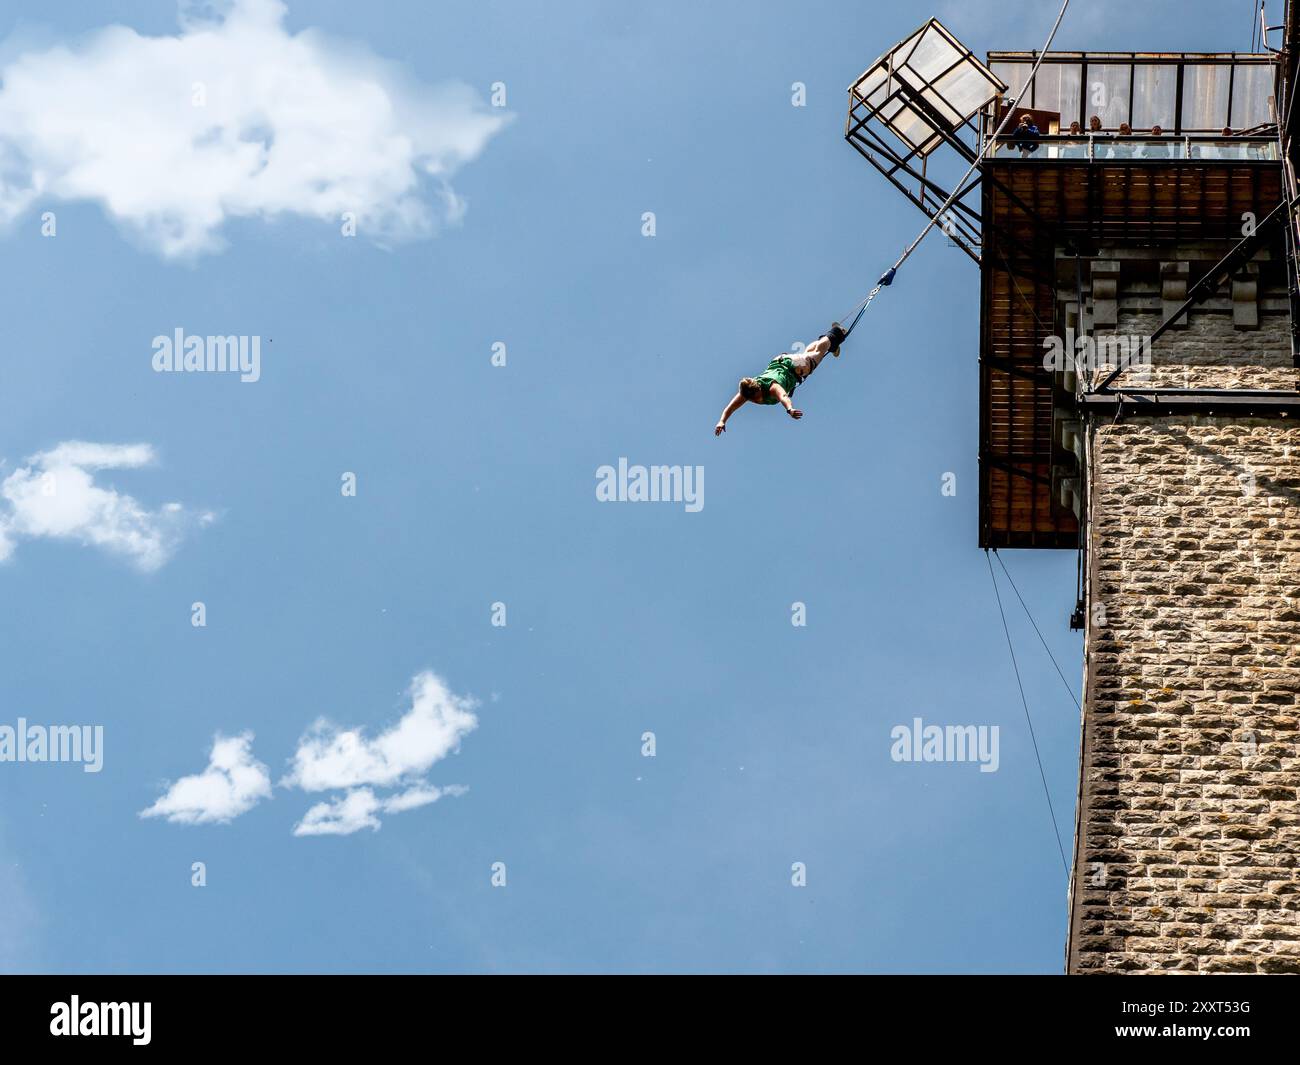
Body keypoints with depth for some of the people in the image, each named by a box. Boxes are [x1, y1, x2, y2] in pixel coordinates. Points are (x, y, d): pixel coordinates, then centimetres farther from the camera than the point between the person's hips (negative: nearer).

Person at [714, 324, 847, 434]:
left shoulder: (772, 388, -48)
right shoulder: (746, 392, -35)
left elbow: (783, 396, -68)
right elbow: (730, 408, -39)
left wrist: (790, 409, -89)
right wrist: (722, 421, -59)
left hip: (793, 366, -5)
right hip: (775, 364, 5)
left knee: (818, 351, 26)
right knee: (805, 353, 34)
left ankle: (835, 332, 55)